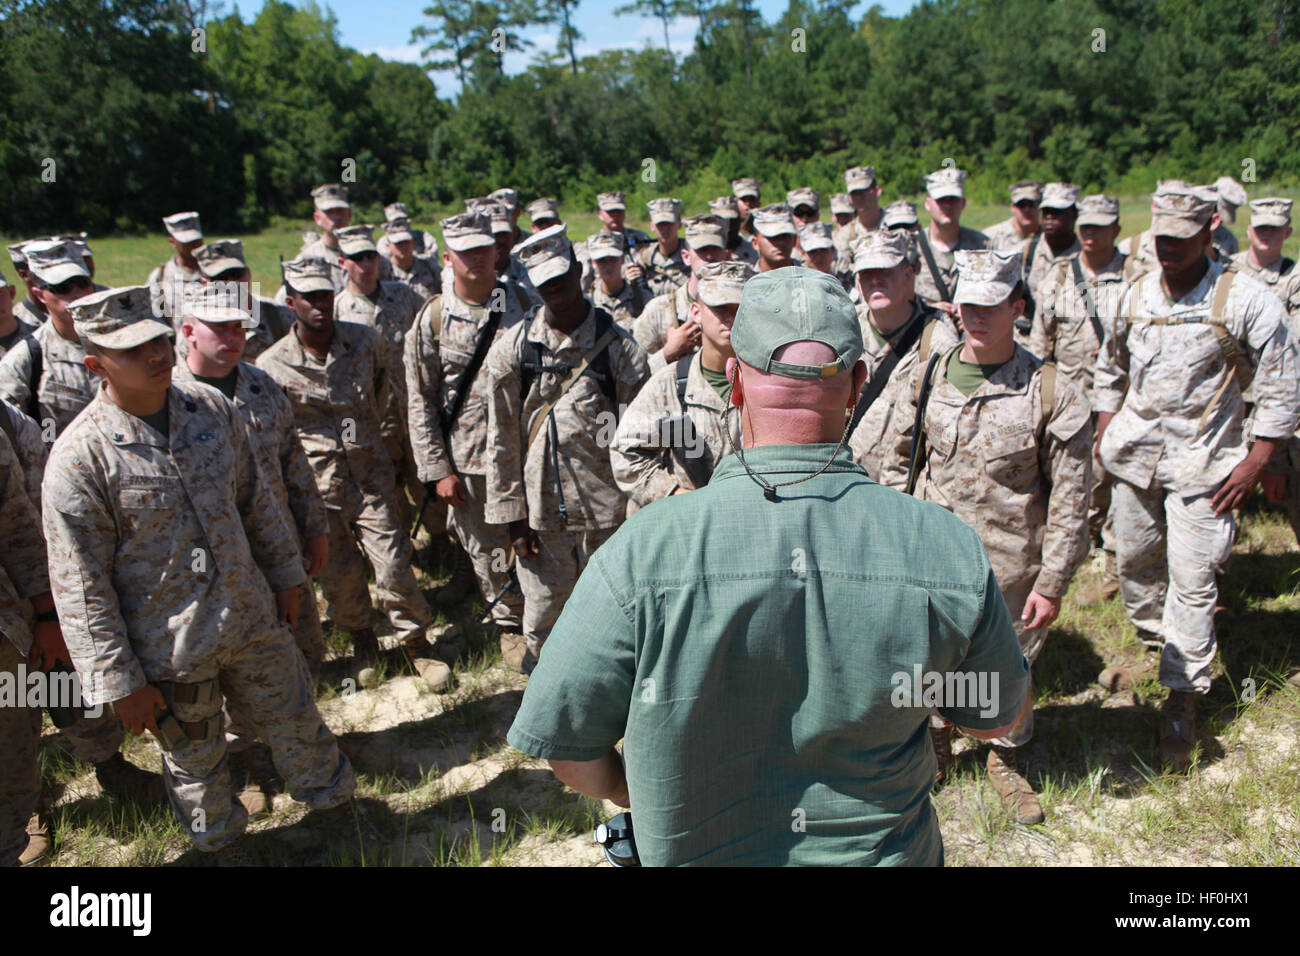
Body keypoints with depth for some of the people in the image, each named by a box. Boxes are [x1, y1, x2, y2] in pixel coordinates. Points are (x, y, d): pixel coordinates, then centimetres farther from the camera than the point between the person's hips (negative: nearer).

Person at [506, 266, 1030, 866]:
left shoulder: (642, 552, -28)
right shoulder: (950, 550, -21)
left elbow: (562, 742, -16)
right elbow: (994, 718, -4)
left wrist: (641, 800, 4)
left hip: (696, 852, -1)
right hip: (886, 851, 2)